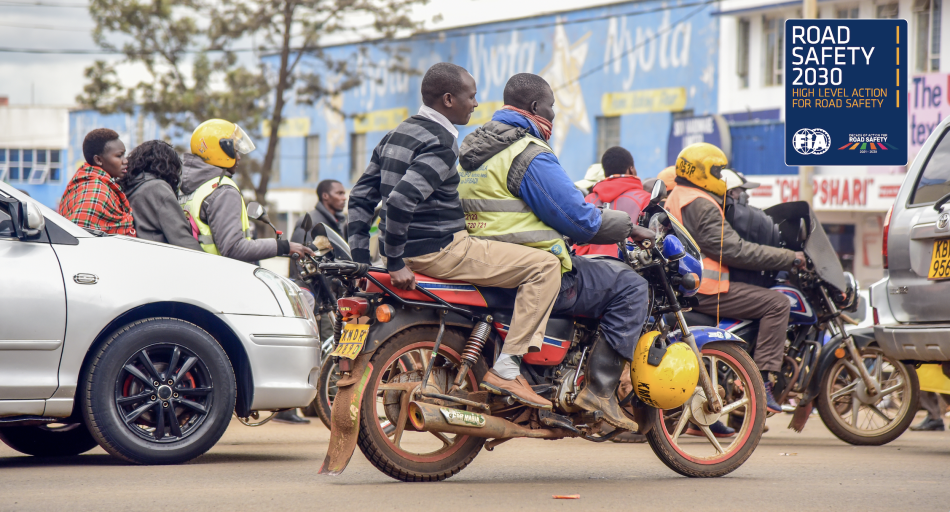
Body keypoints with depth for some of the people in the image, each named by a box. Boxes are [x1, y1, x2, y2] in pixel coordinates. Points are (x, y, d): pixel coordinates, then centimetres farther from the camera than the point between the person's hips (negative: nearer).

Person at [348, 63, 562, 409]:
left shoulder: (397, 136, 15)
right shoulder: (441, 143, -15)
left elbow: (361, 197, 15)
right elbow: (401, 200, -28)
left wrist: (361, 259, 15)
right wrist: (396, 264, -22)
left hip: (410, 248, 10)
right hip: (437, 249, -10)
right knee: (544, 265, -11)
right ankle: (506, 367, -15)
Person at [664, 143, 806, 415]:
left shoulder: (675, 199, 20)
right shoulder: (700, 205, -14)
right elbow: (734, 250, -19)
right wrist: (790, 258, -14)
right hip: (703, 291, -11)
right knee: (777, 303, -12)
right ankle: (762, 380, -18)